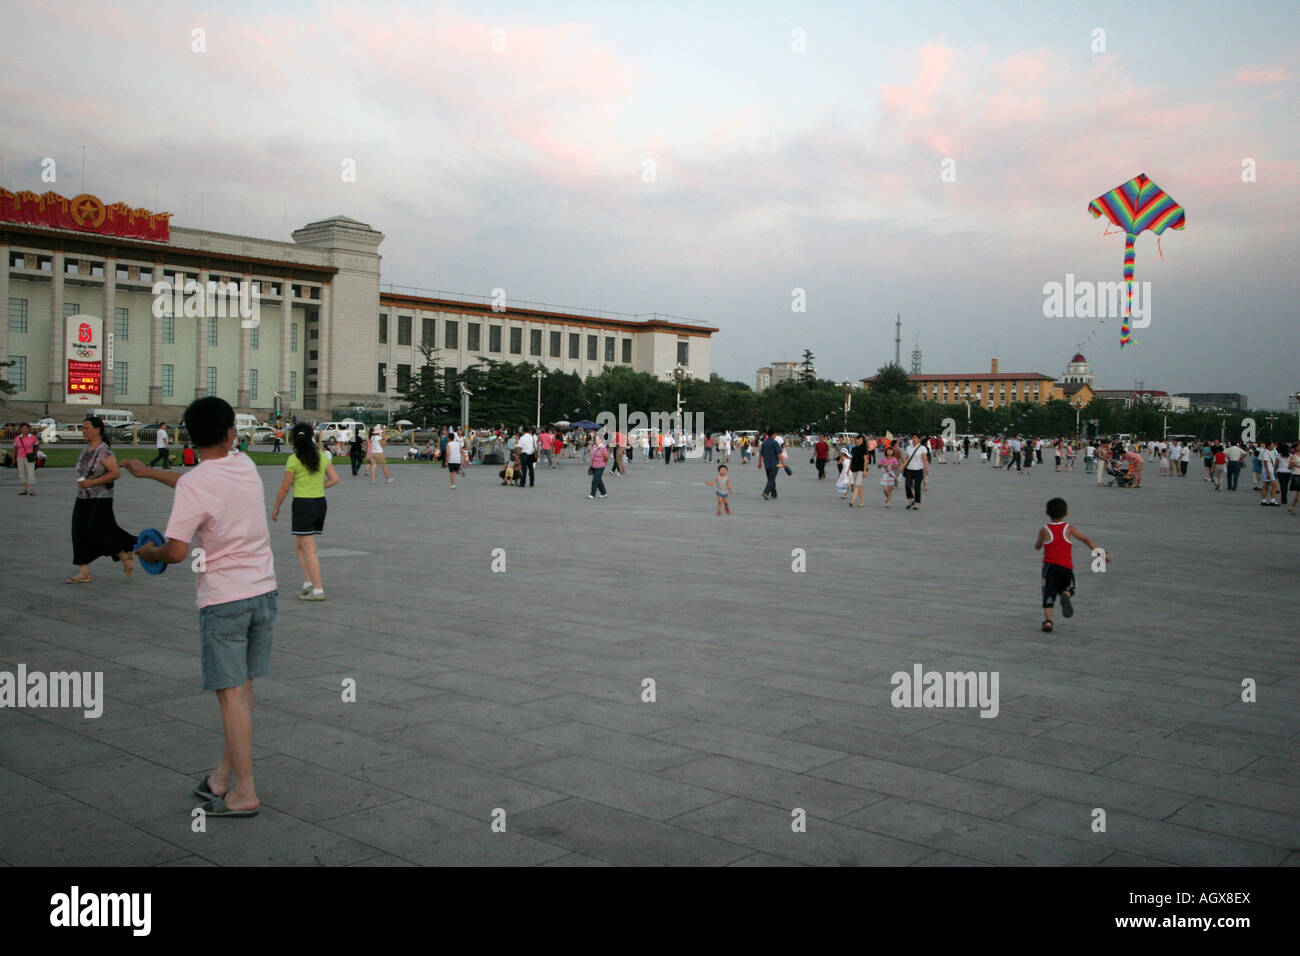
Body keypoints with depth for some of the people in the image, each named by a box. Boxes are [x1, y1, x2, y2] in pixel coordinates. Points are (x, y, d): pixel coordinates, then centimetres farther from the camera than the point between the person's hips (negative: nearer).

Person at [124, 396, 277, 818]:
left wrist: (150, 552, 4)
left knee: (233, 694, -1)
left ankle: (244, 793, 4)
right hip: (264, 591, 6)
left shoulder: (193, 486, -15)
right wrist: (147, 472, 35)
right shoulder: (244, 464, 4)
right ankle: (224, 776, 23)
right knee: (242, 689, 13)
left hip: (224, 600, -6)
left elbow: (176, 551, -19)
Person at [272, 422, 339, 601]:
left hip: (302, 504, -6)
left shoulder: (294, 460, -10)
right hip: (320, 502, 6)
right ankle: (308, 583, 14)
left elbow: (285, 487, -7)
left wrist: (276, 507, 4)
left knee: (309, 550, -3)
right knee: (299, 546, 19)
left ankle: (318, 590, -3)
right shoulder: (322, 456, 5)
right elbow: (334, 479, 3)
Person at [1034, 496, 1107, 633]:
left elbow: (1037, 547, 14)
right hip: (1066, 567, 1)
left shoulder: (1044, 530, 1)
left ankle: (1047, 621, -18)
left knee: (1048, 595, 0)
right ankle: (1065, 596, -13)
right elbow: (1086, 540, -4)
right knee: (1066, 589, 23)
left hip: (1049, 566, -1)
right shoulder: (1069, 529, 3)